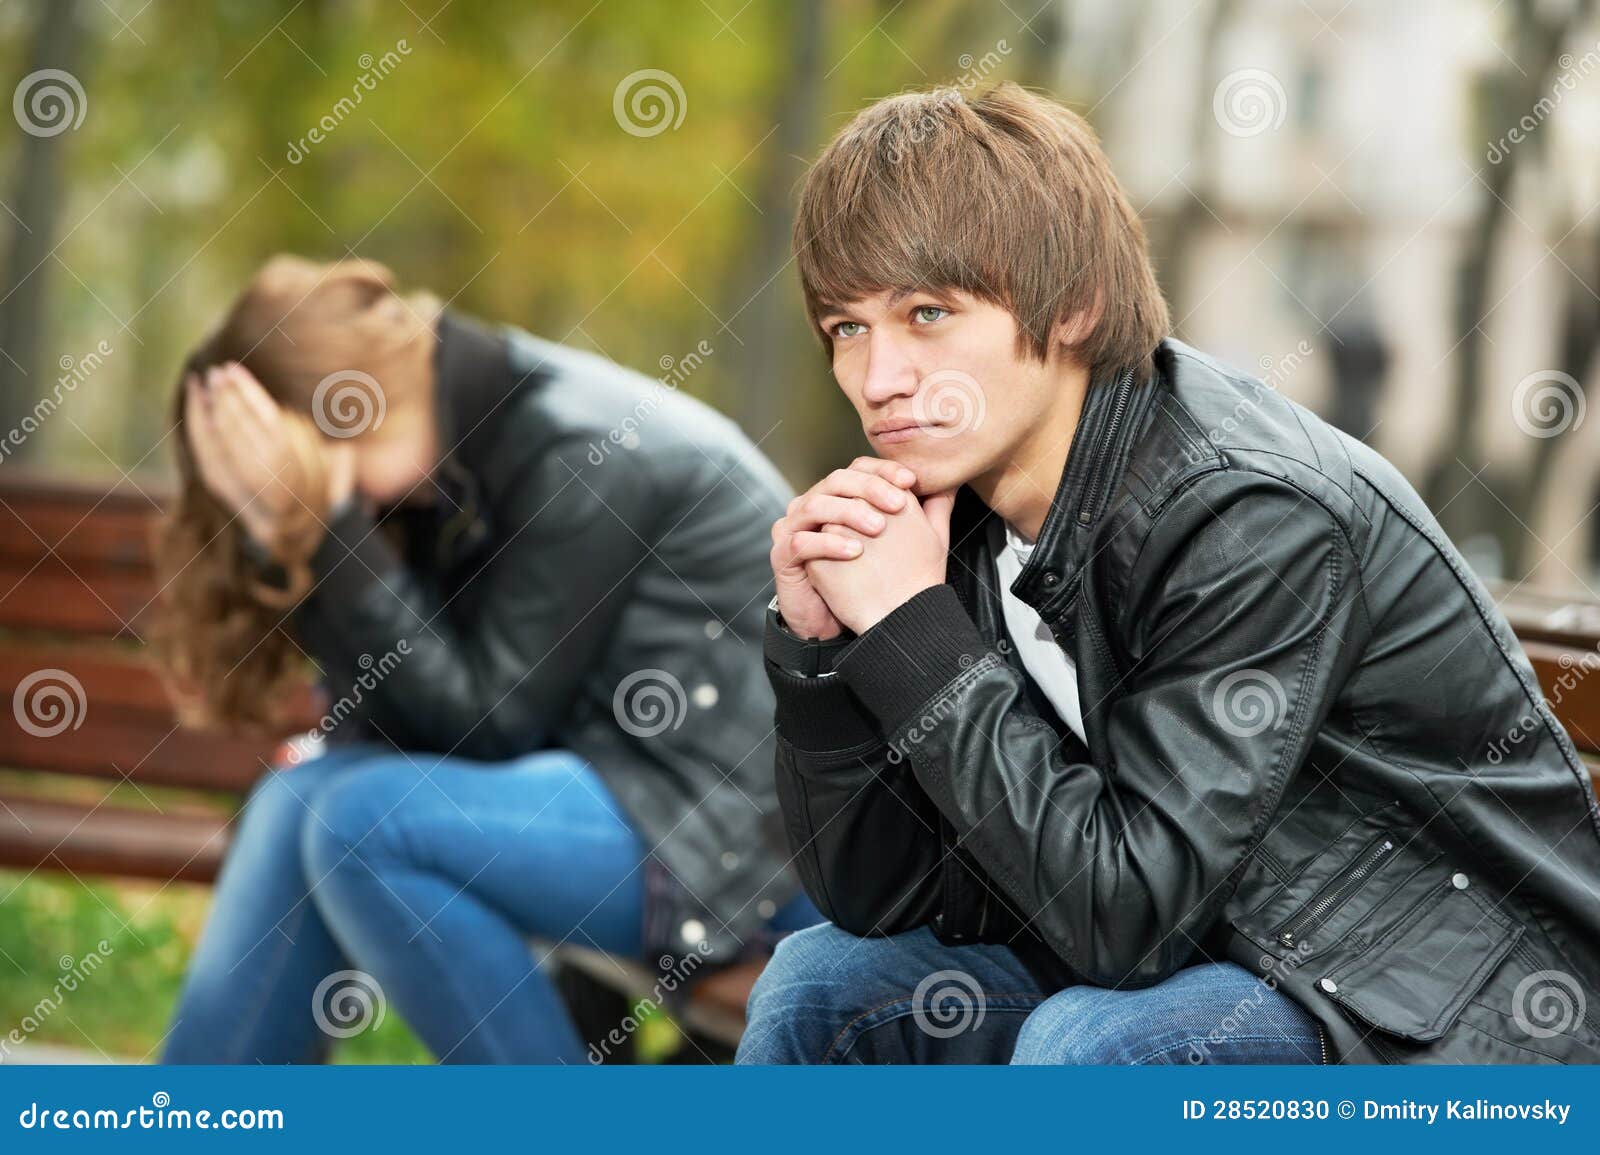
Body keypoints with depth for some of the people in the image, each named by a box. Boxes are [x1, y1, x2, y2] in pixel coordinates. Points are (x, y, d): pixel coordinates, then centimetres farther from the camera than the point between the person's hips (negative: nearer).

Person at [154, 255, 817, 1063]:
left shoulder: (579, 453, -18)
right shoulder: (473, 434, 9)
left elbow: (487, 717, -16)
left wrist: (324, 530, -19)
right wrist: (289, 538, -8)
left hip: (741, 827, -9)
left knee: (362, 819, -22)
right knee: (301, 801, -3)